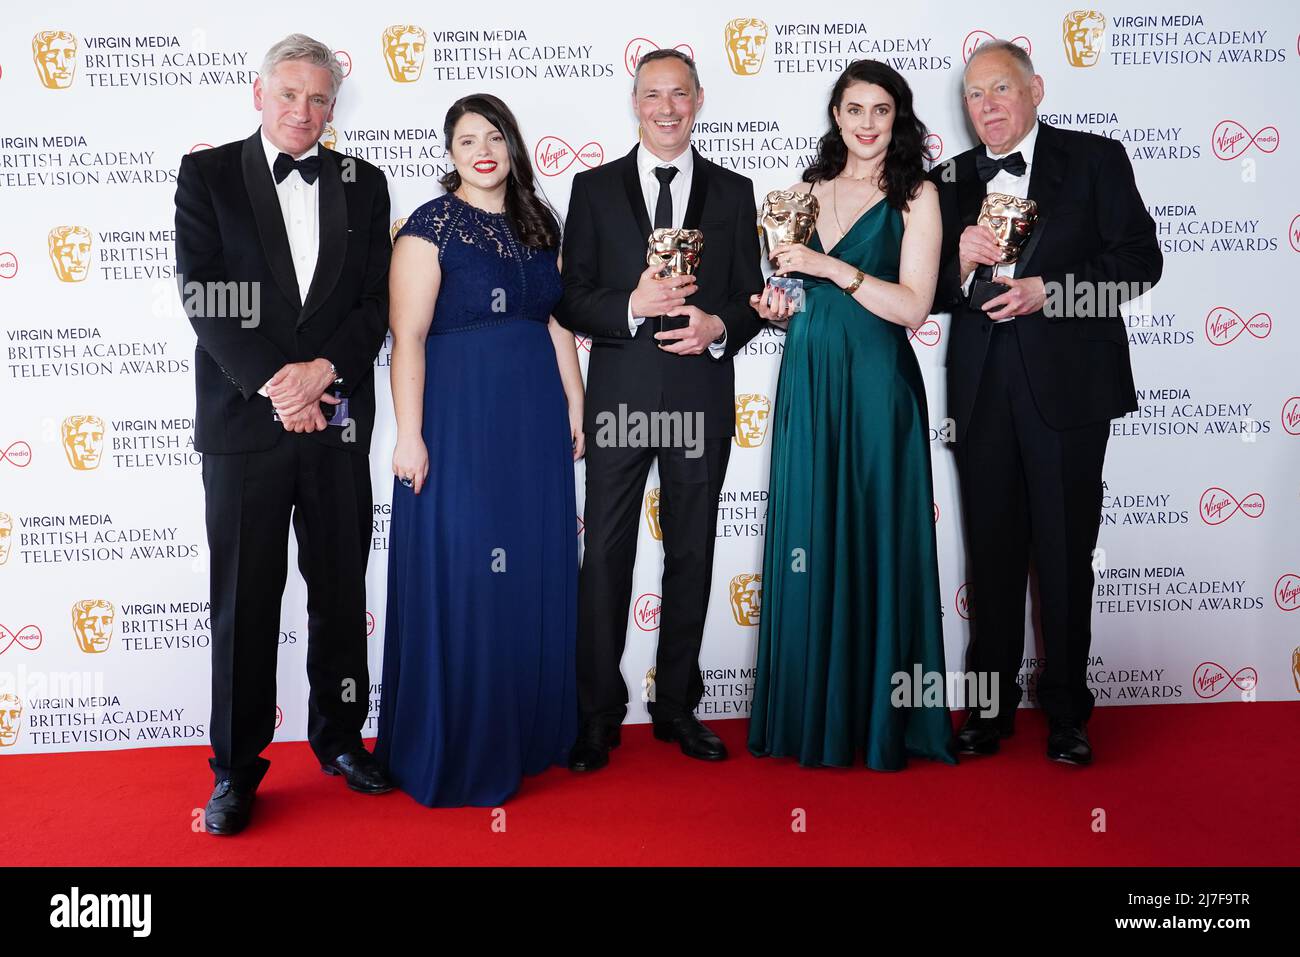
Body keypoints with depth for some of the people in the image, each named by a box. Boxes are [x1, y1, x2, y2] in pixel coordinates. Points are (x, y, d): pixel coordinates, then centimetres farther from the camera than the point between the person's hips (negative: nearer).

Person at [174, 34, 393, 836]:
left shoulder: (363, 185, 10)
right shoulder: (208, 176, 4)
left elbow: (375, 304, 3)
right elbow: (202, 294, -5)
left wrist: (321, 370, -13)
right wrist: (273, 382, -15)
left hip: (338, 423, 2)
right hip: (243, 421, -2)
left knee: (342, 592, 11)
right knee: (244, 603, 5)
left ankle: (341, 737, 28)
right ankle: (237, 767, 18)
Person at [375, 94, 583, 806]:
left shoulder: (537, 223, 11)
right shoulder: (430, 227, -6)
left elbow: (556, 322, 13)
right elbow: (407, 338, -11)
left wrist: (575, 404, 7)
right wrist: (409, 435, -16)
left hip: (536, 421, 6)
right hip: (459, 419, -6)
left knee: (534, 574, 11)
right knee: (460, 582, 1)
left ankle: (529, 732, 28)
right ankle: (457, 750, 17)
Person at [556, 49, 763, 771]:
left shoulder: (733, 192, 10)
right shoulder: (595, 188, 6)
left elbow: (750, 298, 9)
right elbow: (571, 302, 2)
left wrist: (718, 326, -12)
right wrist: (632, 305, -16)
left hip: (702, 399, 2)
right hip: (621, 397, -1)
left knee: (692, 556, 9)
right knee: (606, 555, 1)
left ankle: (678, 706, 23)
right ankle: (600, 713, 14)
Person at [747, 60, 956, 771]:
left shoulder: (915, 196, 0)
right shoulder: (807, 190, 14)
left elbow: (913, 307, -10)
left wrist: (832, 267, -16)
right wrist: (778, 305, 2)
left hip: (876, 386, -4)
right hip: (808, 384, 4)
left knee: (876, 543, 0)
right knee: (808, 543, 6)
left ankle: (880, 717, 14)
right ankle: (810, 711, 18)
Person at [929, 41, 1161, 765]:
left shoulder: (1096, 160, 4)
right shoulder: (952, 180, 13)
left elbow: (1140, 258, -3)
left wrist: (1048, 289, -14)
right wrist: (961, 264, -11)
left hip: (1068, 384, -3)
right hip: (983, 390, 3)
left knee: (1066, 552, 3)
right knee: (993, 551, 9)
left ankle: (1067, 712, 17)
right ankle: (992, 705, 21)